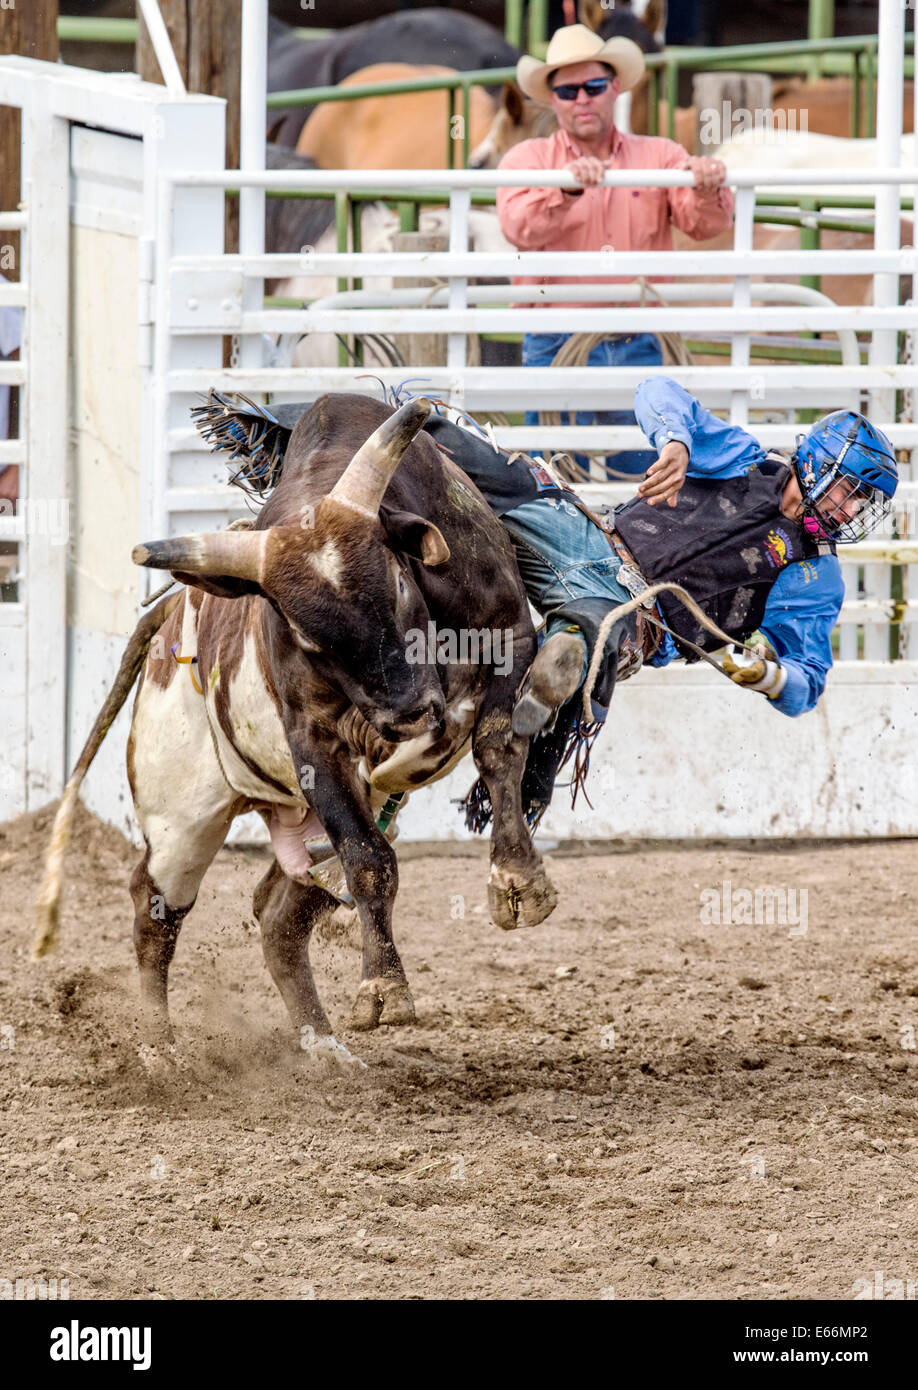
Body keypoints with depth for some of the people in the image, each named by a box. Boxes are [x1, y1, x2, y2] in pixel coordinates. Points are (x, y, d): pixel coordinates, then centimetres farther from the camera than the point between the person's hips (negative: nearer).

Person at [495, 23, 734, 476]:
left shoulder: (658, 156, 10)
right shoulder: (528, 159, 6)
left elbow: (703, 223, -5)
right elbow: (520, 228, -14)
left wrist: (707, 191, -28)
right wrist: (567, 188, -32)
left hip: (638, 353, 2)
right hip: (557, 349, -1)